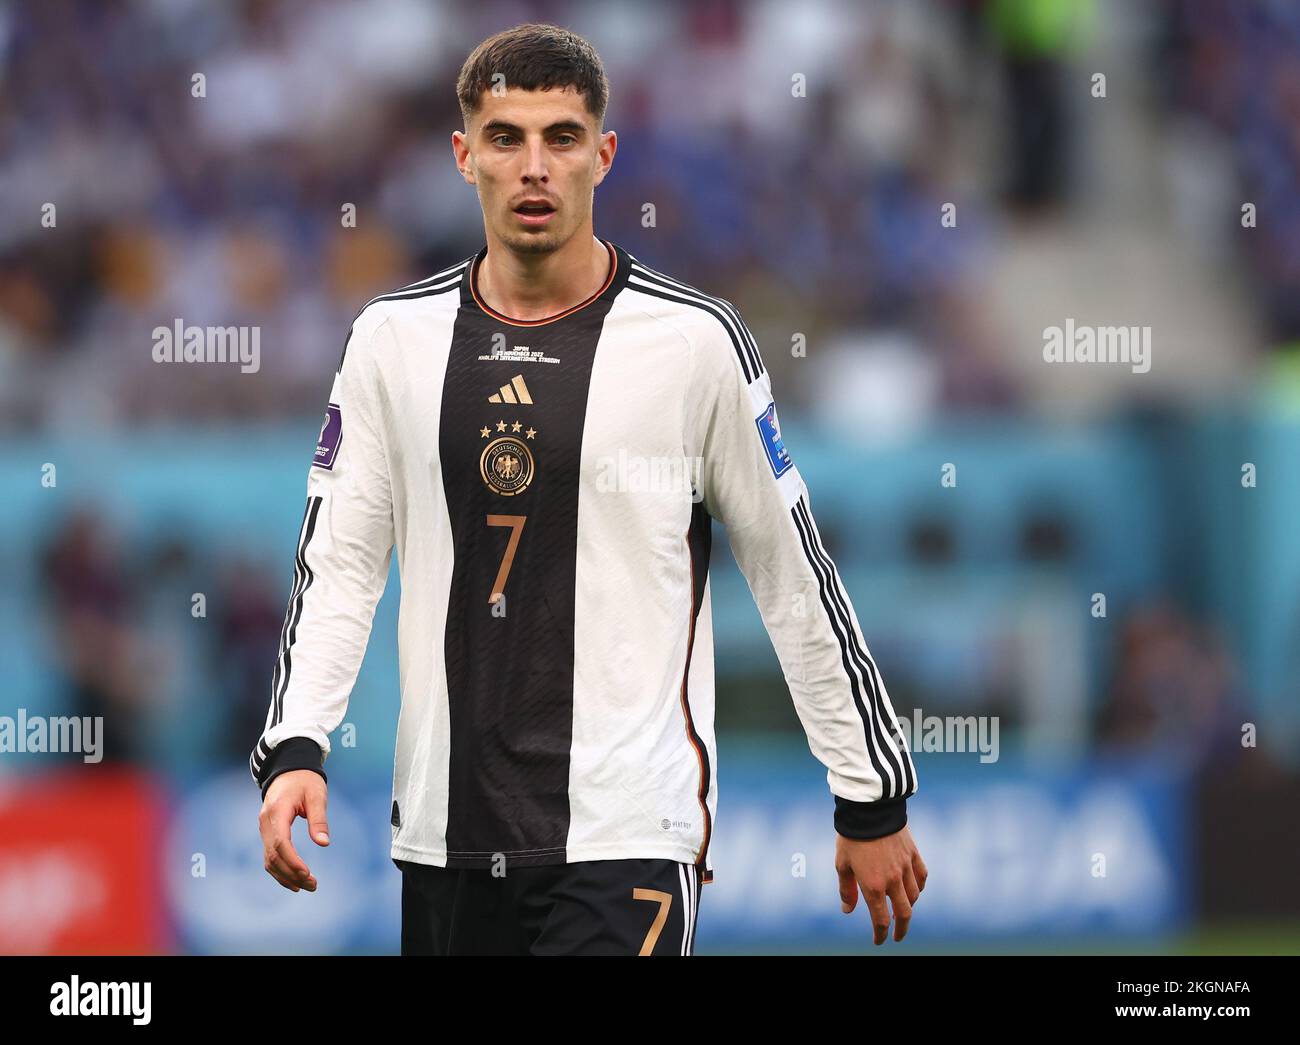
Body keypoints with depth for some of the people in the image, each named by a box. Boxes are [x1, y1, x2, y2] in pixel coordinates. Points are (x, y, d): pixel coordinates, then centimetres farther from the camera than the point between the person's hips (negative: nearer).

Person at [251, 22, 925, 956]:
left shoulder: (695, 341, -3)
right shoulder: (394, 340, 6)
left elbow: (796, 580, 2)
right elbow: (340, 562, 7)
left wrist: (872, 799, 5)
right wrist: (293, 750, -9)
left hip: (625, 838, -4)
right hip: (446, 834, 4)